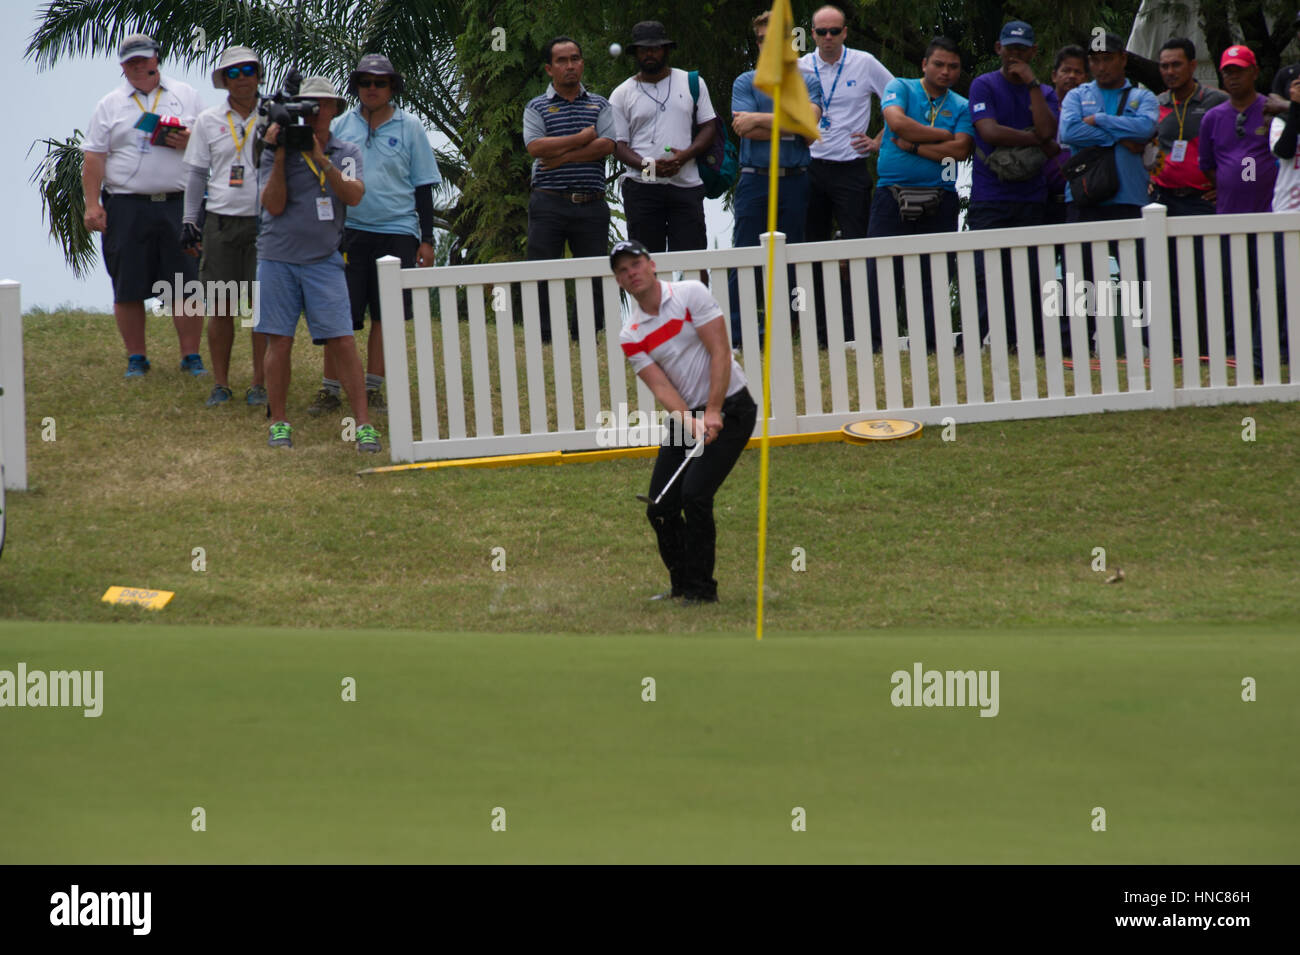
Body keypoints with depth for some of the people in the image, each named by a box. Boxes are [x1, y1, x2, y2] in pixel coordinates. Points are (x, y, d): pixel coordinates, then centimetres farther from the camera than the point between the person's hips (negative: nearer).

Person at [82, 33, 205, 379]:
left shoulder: (185, 95, 11)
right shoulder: (109, 106, 10)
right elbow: (94, 157, 5)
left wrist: (189, 142, -8)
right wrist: (92, 204, -5)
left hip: (179, 204, 0)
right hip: (126, 206, 0)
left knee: (187, 286, -1)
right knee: (128, 289, 1)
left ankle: (191, 355, 6)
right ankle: (135, 358, 11)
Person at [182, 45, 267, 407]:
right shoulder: (209, 121, 8)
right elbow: (197, 174, 12)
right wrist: (189, 221, 8)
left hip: (263, 223, -1)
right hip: (220, 221, 1)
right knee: (219, 304, 1)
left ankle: (260, 383, 6)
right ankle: (220, 384, 10)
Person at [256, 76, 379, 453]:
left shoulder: (346, 153, 8)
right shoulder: (275, 154, 4)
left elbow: (353, 195, -8)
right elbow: (273, 205, -5)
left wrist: (320, 159, -16)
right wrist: (280, 156, -12)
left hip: (323, 259, 0)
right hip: (278, 256, 0)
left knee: (343, 341, -7)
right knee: (279, 341, 0)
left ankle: (363, 423, -5)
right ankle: (278, 422, 12)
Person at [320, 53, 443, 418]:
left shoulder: (409, 127, 5)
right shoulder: (340, 127, 9)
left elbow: (423, 185, 7)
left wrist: (427, 240, 3)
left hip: (397, 232, -1)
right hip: (349, 230, 1)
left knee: (385, 315, 3)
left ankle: (373, 389, 11)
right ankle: (329, 388, 1)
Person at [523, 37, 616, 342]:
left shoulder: (599, 105, 13)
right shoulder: (537, 107, 9)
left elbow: (606, 145, -4)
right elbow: (536, 147, -8)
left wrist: (561, 157, -11)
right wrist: (582, 139, -7)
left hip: (591, 201, 1)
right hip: (549, 203, -1)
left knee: (593, 276, 0)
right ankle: (541, 337, -3)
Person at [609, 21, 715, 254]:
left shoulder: (691, 83, 13)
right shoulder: (622, 94, 10)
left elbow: (707, 128, 10)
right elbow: (618, 145, 5)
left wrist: (685, 156, -10)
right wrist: (647, 165, -14)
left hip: (686, 185, 0)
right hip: (641, 187, 0)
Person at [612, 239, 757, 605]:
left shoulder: (692, 295, -10)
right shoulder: (631, 335, 1)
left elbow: (720, 352, -14)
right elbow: (662, 387, -6)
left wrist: (713, 413, -21)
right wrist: (691, 423, -25)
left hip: (730, 408, -5)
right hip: (685, 415, 5)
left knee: (694, 495, -18)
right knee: (660, 506, -2)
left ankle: (701, 590, -8)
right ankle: (682, 585, 17)